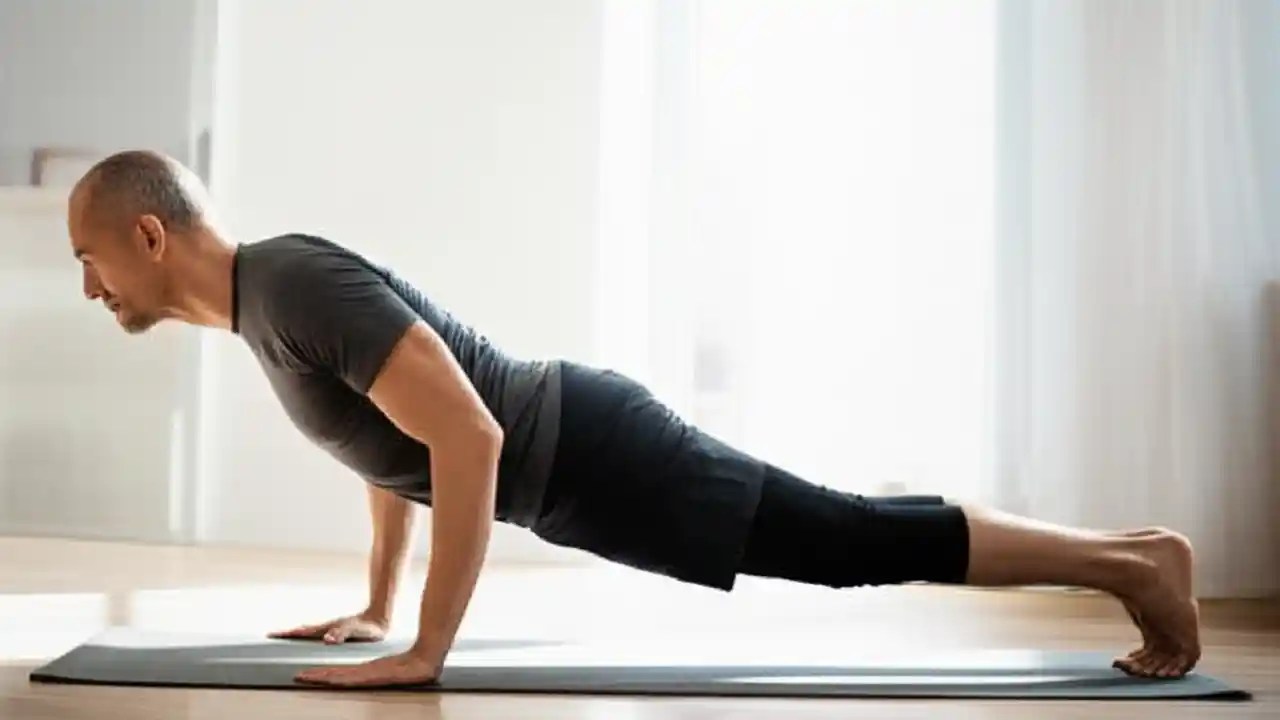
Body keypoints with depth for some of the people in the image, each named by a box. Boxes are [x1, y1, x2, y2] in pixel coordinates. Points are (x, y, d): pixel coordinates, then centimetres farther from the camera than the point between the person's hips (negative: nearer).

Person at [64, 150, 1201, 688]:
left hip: (592, 454, -9)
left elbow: (467, 439, -32)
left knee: (861, 542, -6)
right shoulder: (268, 300, 11)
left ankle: (1136, 556, 6)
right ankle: (1125, 553, 24)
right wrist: (375, 611, 26)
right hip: (566, 465, 9)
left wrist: (425, 653, -29)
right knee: (848, 547, 15)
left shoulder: (300, 286, -22)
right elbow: (395, 444, 26)